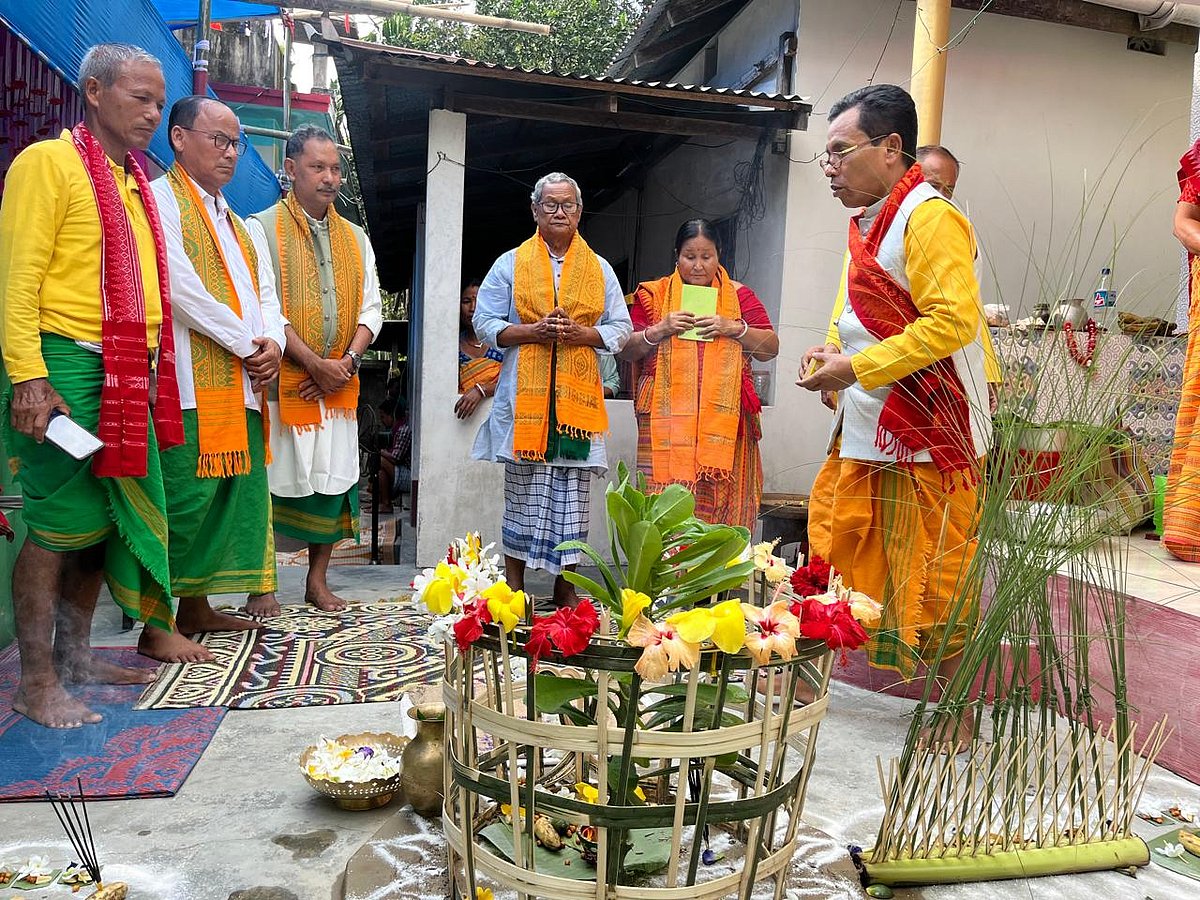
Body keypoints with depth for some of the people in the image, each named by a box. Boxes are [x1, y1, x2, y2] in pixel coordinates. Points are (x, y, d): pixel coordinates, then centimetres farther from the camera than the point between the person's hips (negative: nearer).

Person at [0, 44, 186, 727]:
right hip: (67, 370, -8)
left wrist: (151, 372, 16)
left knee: (105, 519, 11)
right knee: (56, 526, -4)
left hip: (129, 379, 8)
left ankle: (75, 653, 24)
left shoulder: (136, 183, 19)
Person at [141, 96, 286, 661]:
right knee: (183, 499, -9)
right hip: (190, 383, -8)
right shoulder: (161, 199, -1)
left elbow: (265, 292, 20)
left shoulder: (235, 220, 25)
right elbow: (182, 288, -14)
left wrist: (273, 343, -1)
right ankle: (156, 627, -1)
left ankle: (196, 607, 21)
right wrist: (248, 344, -10)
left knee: (235, 496, 9)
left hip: (241, 383, 8)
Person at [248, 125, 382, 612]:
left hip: (339, 385, 5)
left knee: (334, 479, 6)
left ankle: (317, 581, 18)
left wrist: (349, 360, -6)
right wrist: (315, 364, -16)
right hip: (281, 381, -5)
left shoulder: (355, 238, 15)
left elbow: (371, 308, 11)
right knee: (273, 480, -1)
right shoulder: (263, 228, -1)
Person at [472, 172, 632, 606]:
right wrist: (532, 331, -10)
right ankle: (513, 586, 10)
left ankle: (566, 588, 10)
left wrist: (582, 333, -8)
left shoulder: (600, 269, 15)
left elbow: (621, 328, 12)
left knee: (573, 493, 1)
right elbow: (485, 324, 5)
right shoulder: (510, 264, 10)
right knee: (522, 490, 0)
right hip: (524, 396, -1)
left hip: (578, 397, 1)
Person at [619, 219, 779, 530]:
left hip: (724, 422, 1)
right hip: (666, 420, 0)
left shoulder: (739, 296, 14)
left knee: (720, 502, -4)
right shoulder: (653, 295, 14)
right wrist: (660, 330, -6)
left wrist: (733, 328, -7)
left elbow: (771, 348, 9)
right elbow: (628, 350, 10)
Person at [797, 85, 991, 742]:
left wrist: (857, 368, -22)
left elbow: (953, 320, -24)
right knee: (835, 549, 13)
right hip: (866, 429, 9)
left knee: (938, 579, 2)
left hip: (932, 431, -9)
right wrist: (832, 354, 4)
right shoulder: (865, 223, 15)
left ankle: (956, 710, 20)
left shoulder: (930, 218, -14)